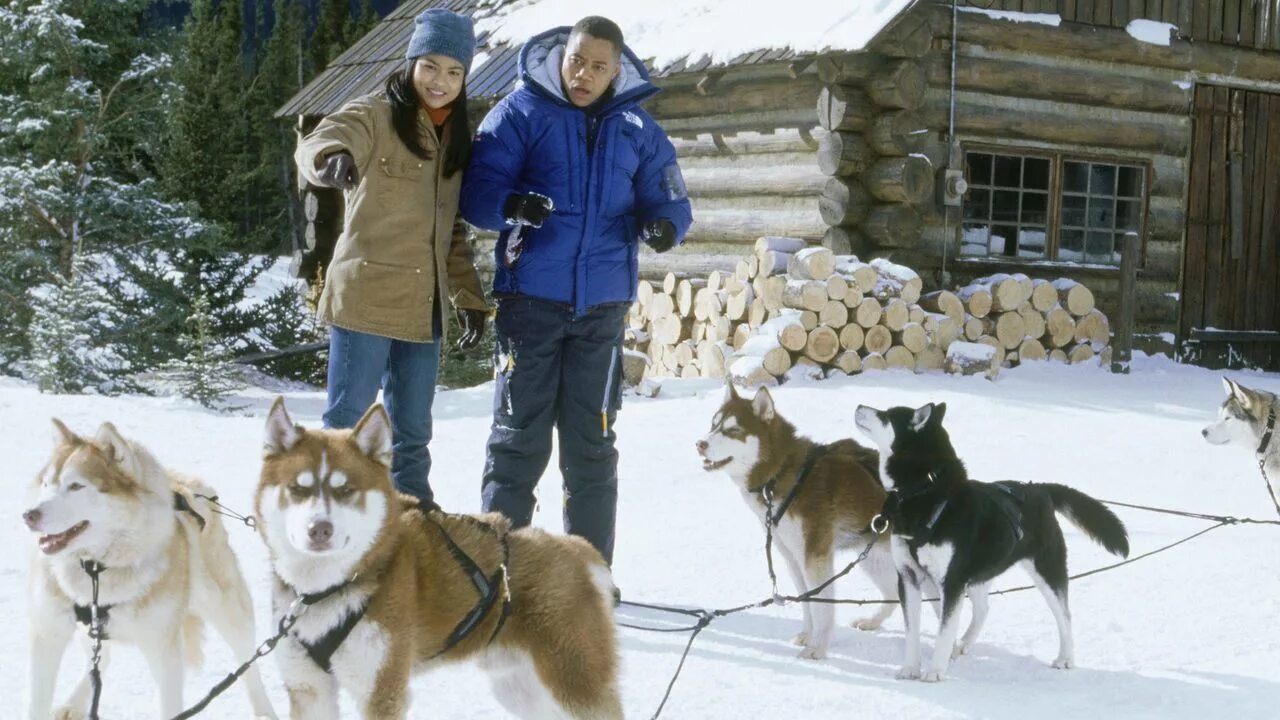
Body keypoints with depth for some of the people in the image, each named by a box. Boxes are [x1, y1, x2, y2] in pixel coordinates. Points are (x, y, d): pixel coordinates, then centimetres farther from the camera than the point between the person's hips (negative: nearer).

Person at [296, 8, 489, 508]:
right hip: (366, 297, -6)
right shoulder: (373, 116, -5)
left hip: (423, 306, 6)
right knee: (347, 421, -3)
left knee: (412, 431, 13)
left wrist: (469, 297, 10)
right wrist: (333, 157, -49)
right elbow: (314, 146, -26)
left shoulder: (456, 139, 15)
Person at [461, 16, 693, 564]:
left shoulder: (637, 129, 9)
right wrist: (513, 205, -29)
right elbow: (477, 193, -7)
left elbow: (668, 202, 9)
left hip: (601, 305, 2)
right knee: (519, 435, 0)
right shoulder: (520, 112, 0)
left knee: (591, 441, 7)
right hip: (530, 298, -2)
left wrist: (663, 226, -15)